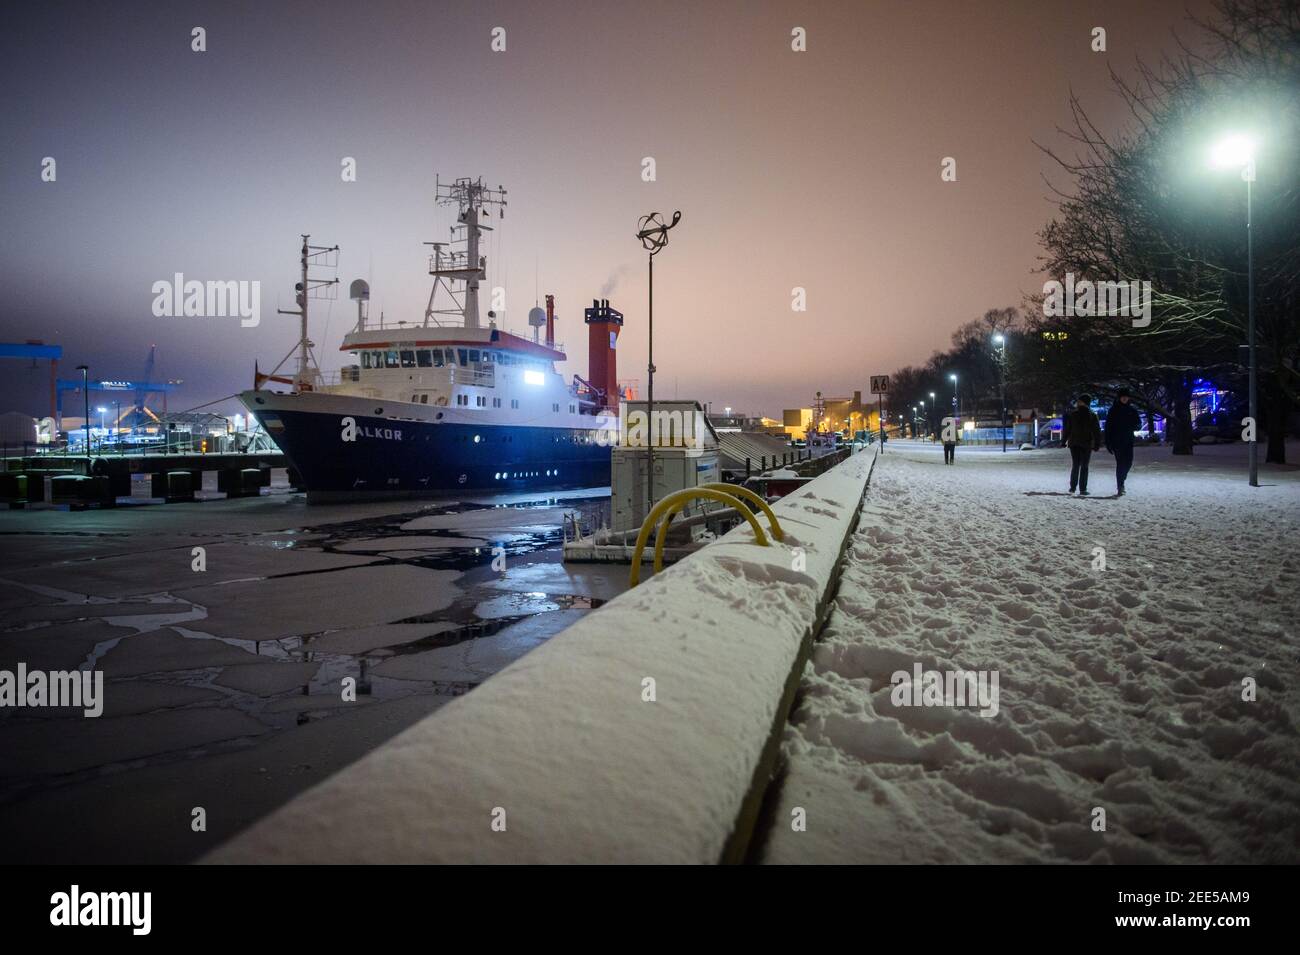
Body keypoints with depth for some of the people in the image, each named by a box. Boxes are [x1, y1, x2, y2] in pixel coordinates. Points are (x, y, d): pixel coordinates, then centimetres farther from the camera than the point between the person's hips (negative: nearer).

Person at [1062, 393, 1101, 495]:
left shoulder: (1071, 415, -2)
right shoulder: (1092, 416, -3)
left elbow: (1066, 429, 0)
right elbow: (1097, 431, -2)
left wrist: (1064, 440, 8)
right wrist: (1097, 445, 3)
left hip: (1073, 443, 1)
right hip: (1086, 444, -1)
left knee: (1075, 465, 11)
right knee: (1084, 467, 2)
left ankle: (1072, 487, 10)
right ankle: (1082, 489, -1)